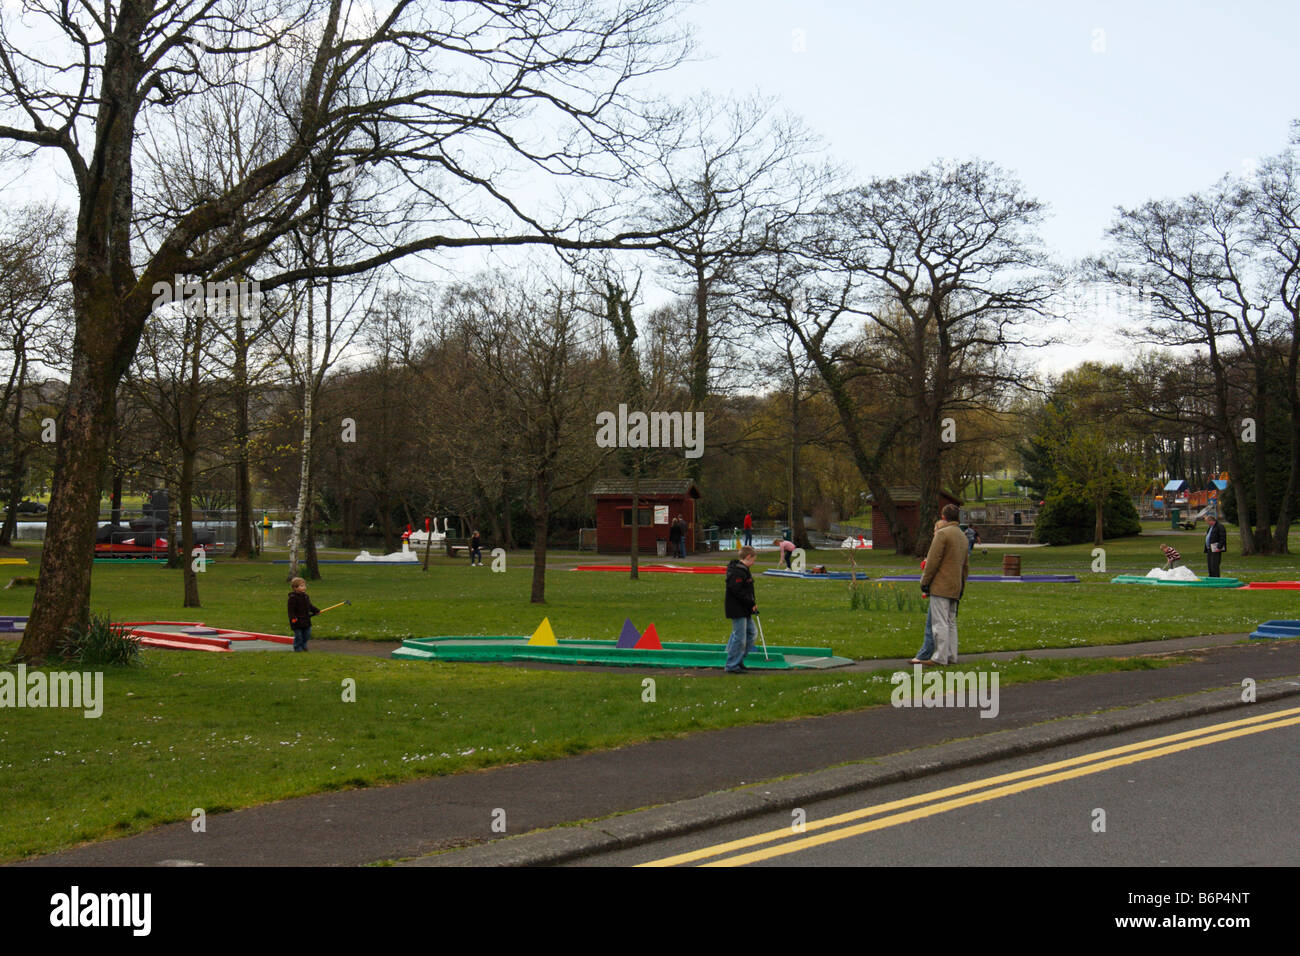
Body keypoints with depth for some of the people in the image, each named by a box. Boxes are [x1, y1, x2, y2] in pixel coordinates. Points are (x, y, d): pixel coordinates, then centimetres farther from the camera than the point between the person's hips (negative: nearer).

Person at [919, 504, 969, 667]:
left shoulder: (942, 534, -10)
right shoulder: (963, 536, 17)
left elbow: (933, 561, -14)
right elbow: (966, 565, 22)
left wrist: (925, 581, -8)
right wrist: (961, 586, 25)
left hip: (940, 586, -8)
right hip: (955, 587, 8)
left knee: (940, 623, -8)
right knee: (951, 622, 13)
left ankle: (940, 657, -10)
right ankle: (951, 656, 15)